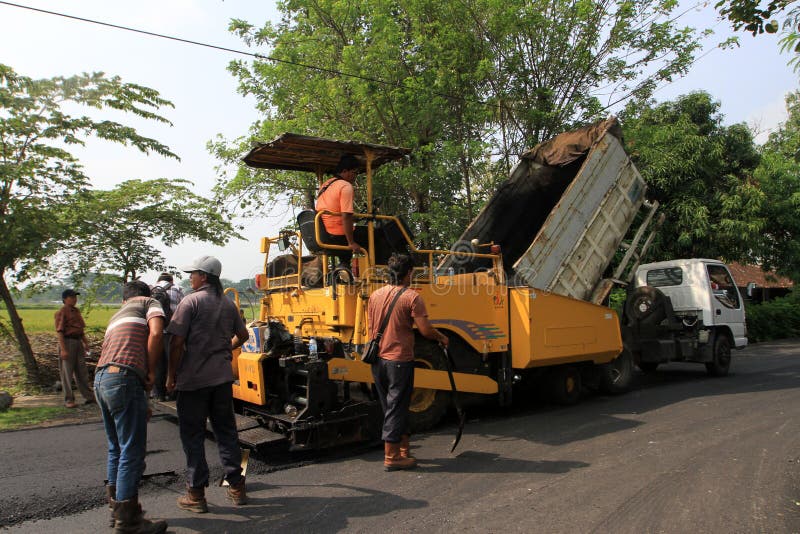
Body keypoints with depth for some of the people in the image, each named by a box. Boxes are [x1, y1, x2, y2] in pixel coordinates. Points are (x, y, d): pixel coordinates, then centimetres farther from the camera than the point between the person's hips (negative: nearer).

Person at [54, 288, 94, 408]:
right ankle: (69, 400, 9)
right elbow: (60, 331, -15)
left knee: (82, 371, 13)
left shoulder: (76, 311, 14)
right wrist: (63, 349, -20)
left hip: (78, 342, 8)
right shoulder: (61, 312, -10)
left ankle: (88, 396, 20)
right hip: (67, 342, -8)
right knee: (67, 372, 1)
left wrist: (85, 342, 17)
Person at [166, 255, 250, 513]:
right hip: (222, 377, 6)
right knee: (226, 430, 14)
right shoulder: (228, 304, 10)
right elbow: (242, 335, 19)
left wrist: (171, 375, -5)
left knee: (193, 434, 5)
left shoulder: (191, 301, -10)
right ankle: (236, 487, 20)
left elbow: (177, 341, -13)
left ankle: (196, 495, 11)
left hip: (194, 378, -5)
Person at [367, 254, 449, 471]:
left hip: (377, 360, 7)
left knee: (390, 406, 17)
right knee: (396, 408, 2)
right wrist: (442, 338, 2)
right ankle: (391, 457, 8)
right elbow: (425, 330, -16)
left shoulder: (375, 296, 7)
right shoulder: (411, 297, -12)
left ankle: (404, 449, 28)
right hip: (399, 360, -7)